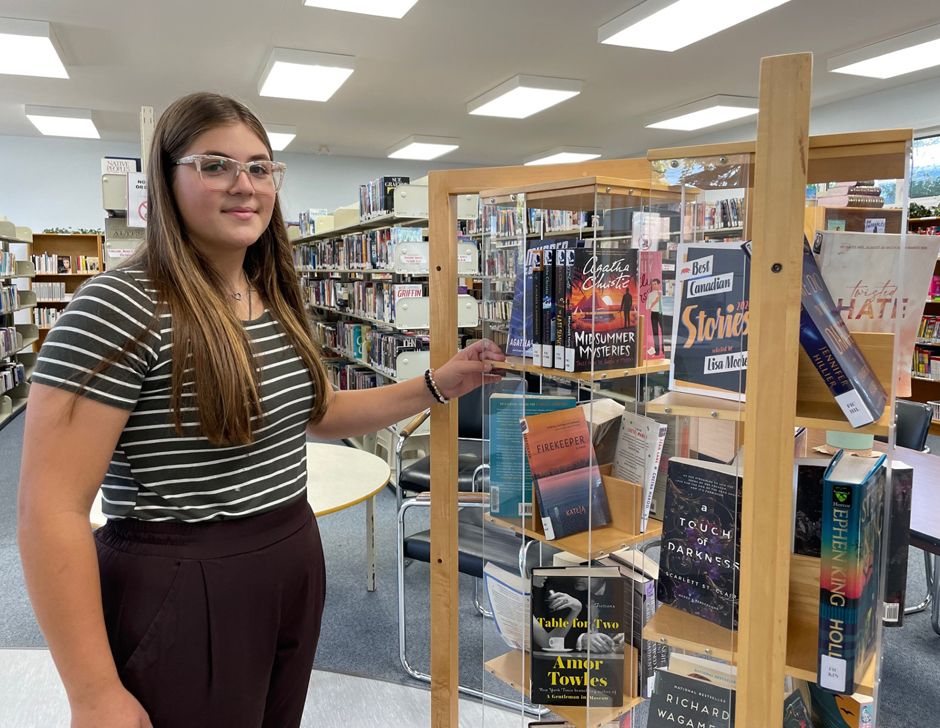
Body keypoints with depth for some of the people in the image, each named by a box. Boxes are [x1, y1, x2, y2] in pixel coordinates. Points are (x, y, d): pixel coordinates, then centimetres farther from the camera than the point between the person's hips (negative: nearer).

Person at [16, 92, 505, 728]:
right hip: (180, 592, -7)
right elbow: (52, 510, -19)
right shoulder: (120, 307, -18)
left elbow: (314, 412, 17)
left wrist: (439, 385, 7)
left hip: (296, 568, 8)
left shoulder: (279, 304, 5)